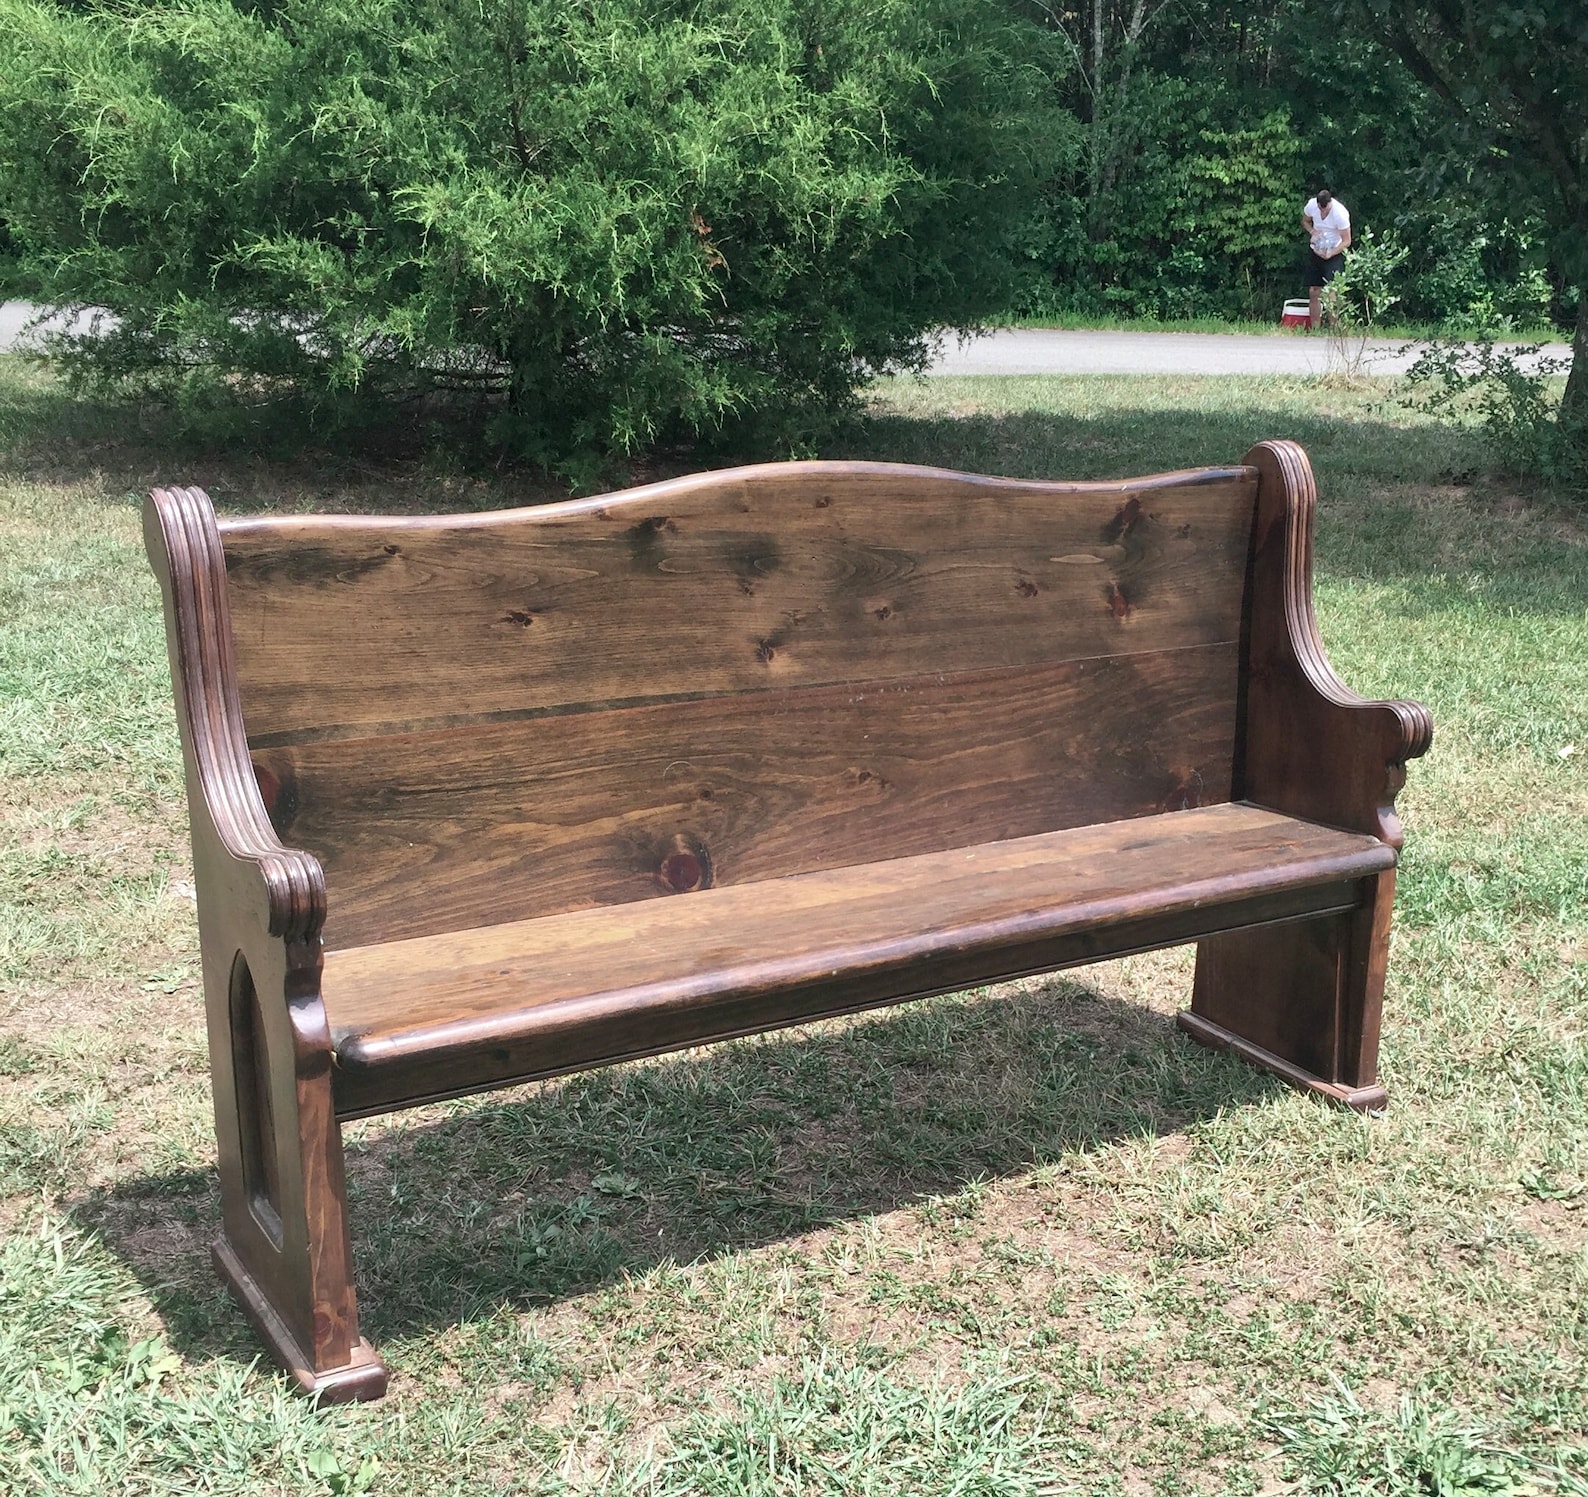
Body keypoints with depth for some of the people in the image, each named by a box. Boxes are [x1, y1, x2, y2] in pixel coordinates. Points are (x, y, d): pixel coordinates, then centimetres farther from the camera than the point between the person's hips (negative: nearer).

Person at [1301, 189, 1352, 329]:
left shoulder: (1340, 213, -25)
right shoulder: (1311, 204, -11)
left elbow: (1346, 241, -17)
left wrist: (1330, 254, -30)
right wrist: (1312, 232, -10)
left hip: (1335, 253, -5)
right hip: (1315, 250, 5)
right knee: (1313, 292, 4)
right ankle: (1314, 329, 10)